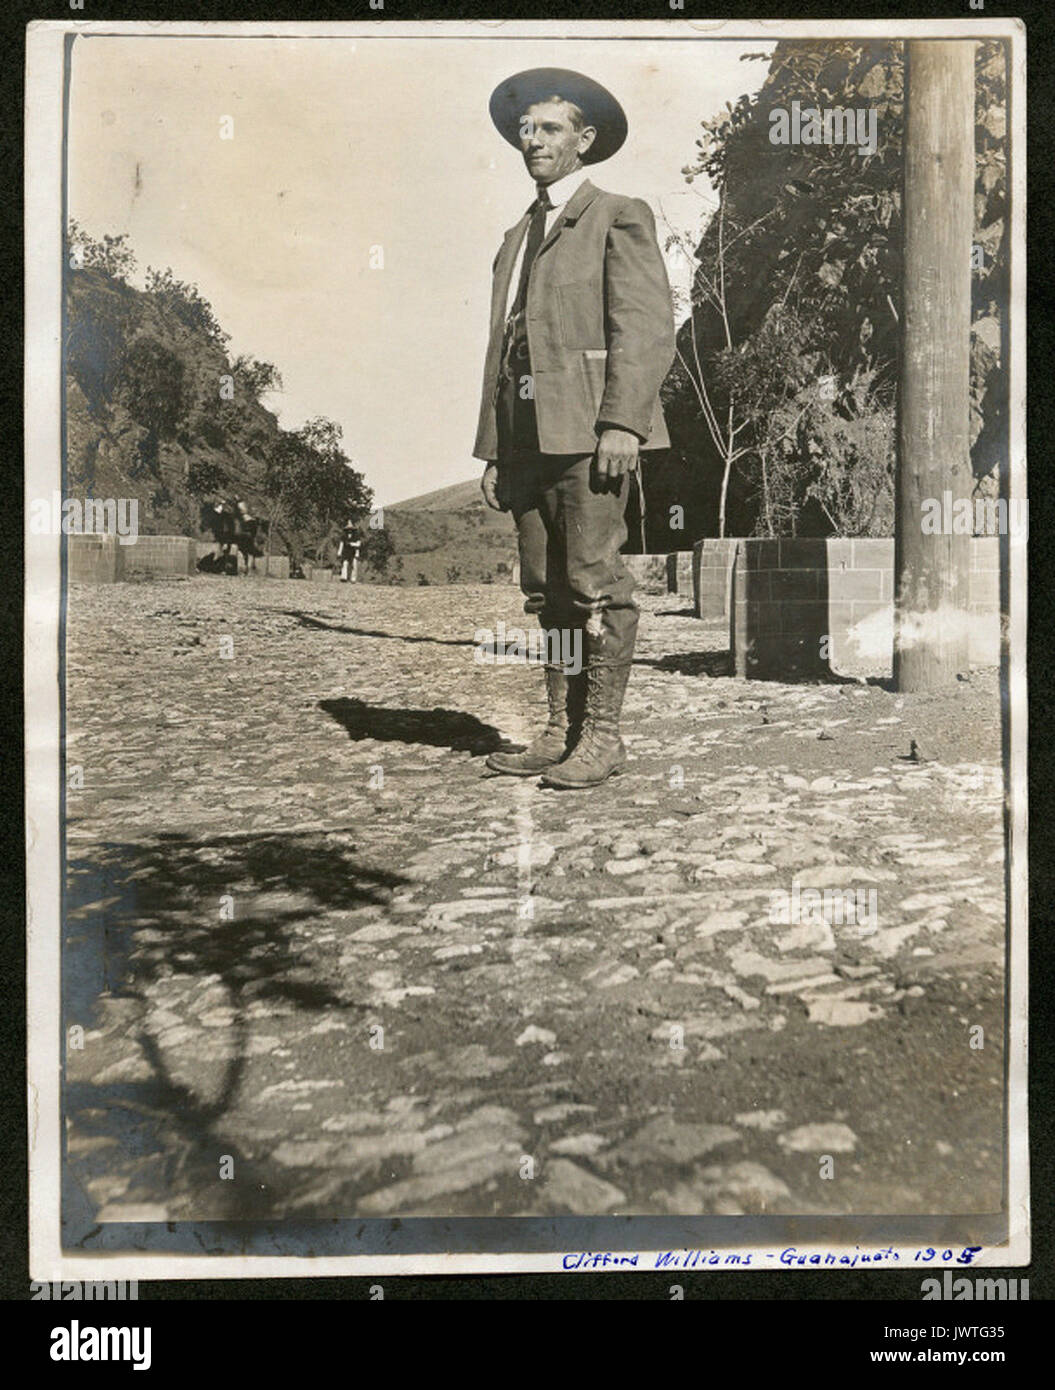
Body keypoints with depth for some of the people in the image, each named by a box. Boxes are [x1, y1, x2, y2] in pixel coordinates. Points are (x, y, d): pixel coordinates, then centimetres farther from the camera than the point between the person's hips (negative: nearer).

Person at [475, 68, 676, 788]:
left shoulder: (619, 216, 5)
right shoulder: (517, 237, 26)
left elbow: (646, 328, -7)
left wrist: (621, 424, -19)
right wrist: (494, 450, 14)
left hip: (590, 430, -7)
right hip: (527, 435, 7)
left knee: (595, 583, -7)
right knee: (547, 590, 6)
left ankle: (601, 736, 0)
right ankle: (561, 733, 12)